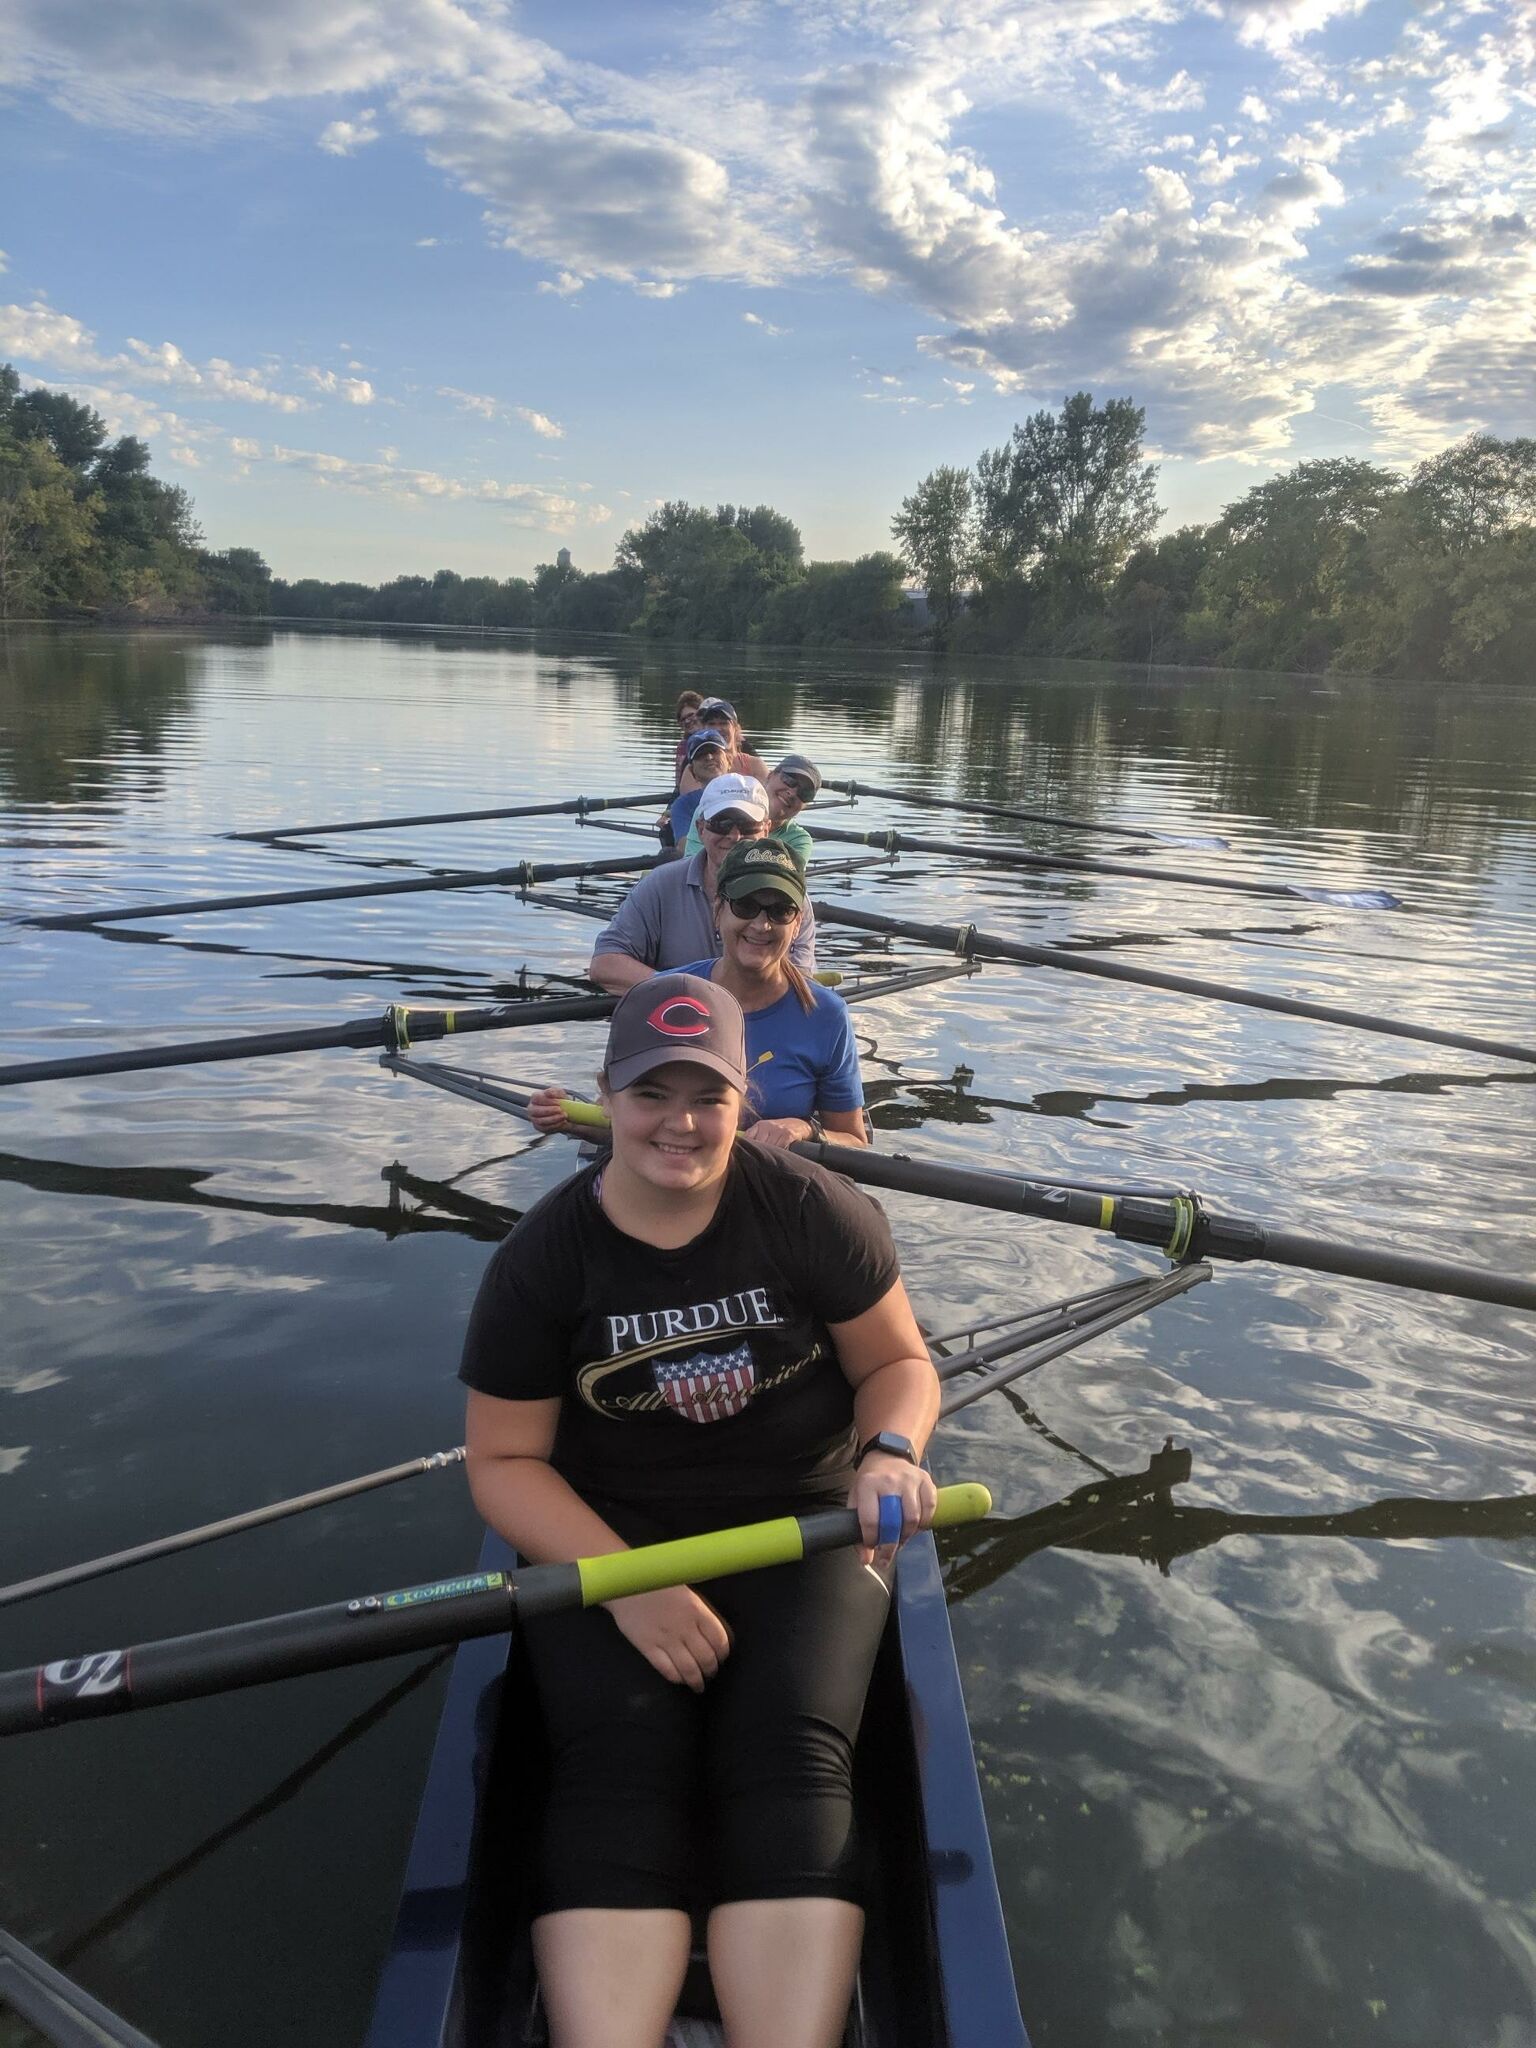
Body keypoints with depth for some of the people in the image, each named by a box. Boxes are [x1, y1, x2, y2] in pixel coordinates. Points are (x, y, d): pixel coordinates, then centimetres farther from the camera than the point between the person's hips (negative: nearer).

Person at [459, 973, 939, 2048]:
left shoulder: (812, 1211, -7)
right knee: (621, 1763, -23)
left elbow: (900, 1364, 4)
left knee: (792, 1758, -24)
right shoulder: (543, 1258, -5)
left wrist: (891, 1452, -20)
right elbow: (503, 1460, -3)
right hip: (606, 1538, 1)